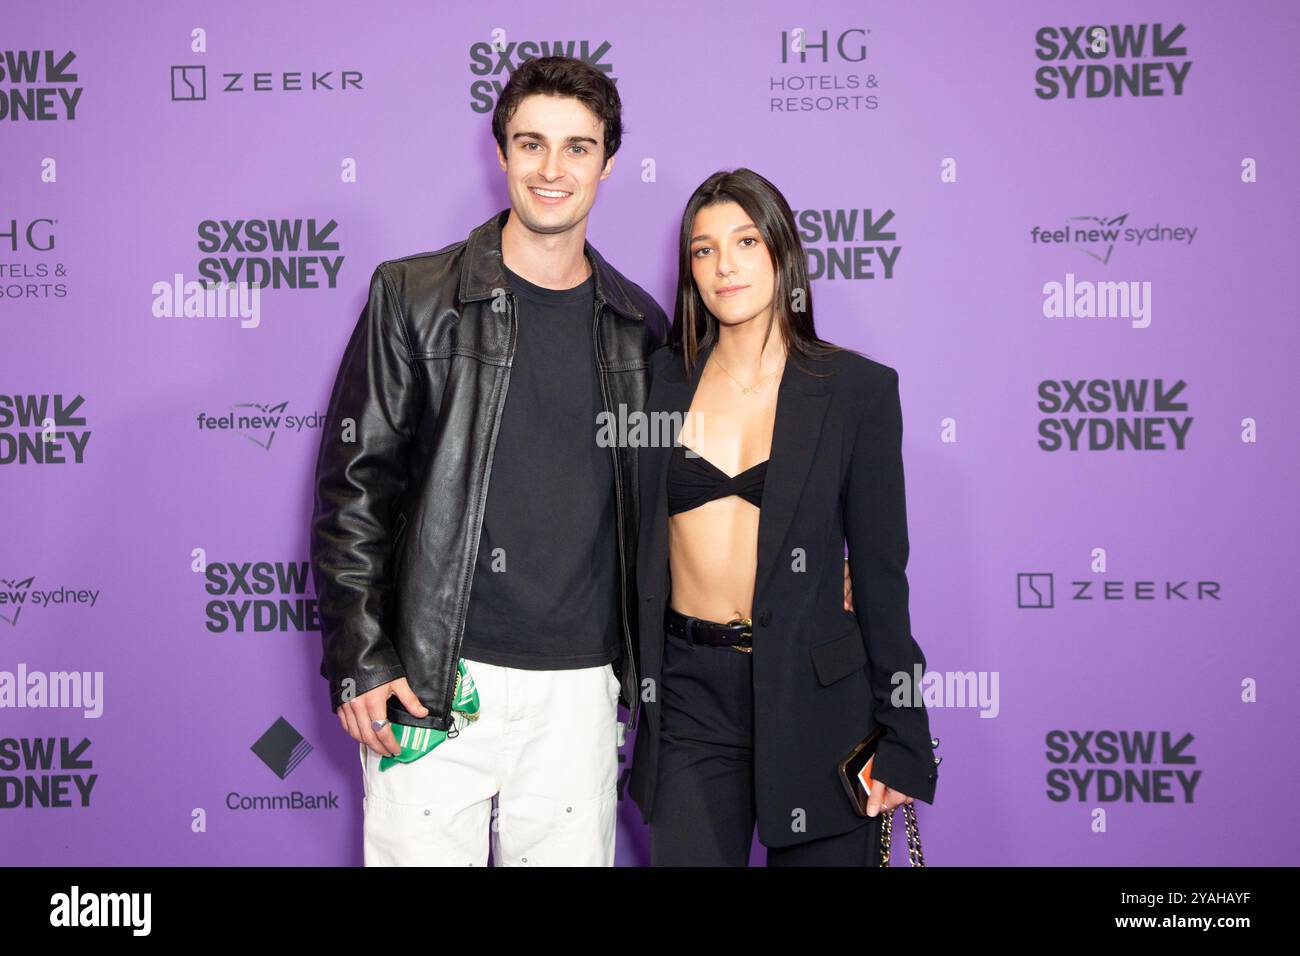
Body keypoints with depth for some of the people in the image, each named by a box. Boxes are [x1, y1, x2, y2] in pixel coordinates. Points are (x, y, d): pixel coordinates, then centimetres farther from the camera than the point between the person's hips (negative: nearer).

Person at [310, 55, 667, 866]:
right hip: (433, 681, -2)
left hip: (581, 682, 3)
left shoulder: (638, 326, 9)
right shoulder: (414, 297, 0)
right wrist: (358, 661, -8)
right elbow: (353, 488, -2)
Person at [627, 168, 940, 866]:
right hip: (692, 692, 2)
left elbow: (879, 565, -1)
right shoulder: (664, 378, 5)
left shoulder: (856, 387, -2)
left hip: (815, 697, -1)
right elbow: (638, 541, 11)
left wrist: (901, 742, -2)